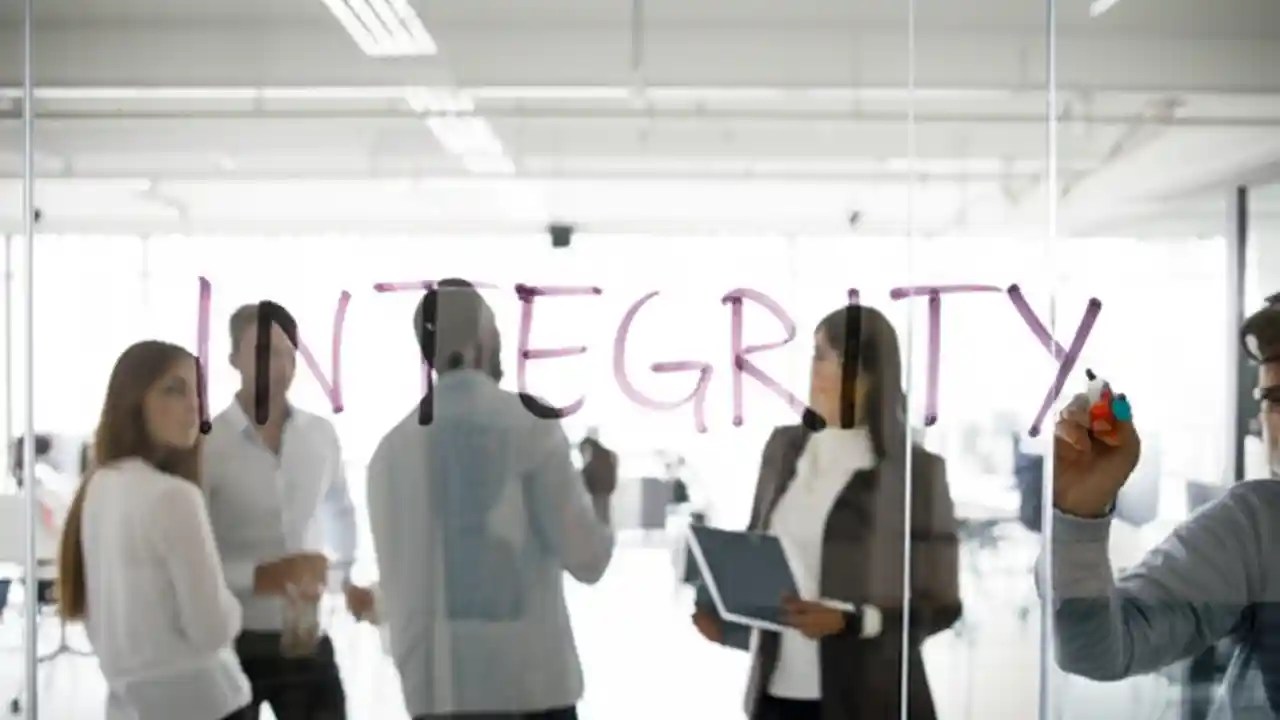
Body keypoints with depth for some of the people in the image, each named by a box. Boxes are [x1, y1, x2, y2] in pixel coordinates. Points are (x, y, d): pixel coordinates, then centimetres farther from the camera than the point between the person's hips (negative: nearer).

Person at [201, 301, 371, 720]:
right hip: (233, 644, -3)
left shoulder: (321, 436, 1)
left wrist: (345, 577, 16)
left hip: (308, 639, 4)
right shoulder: (207, 445, -14)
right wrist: (261, 576, -29)